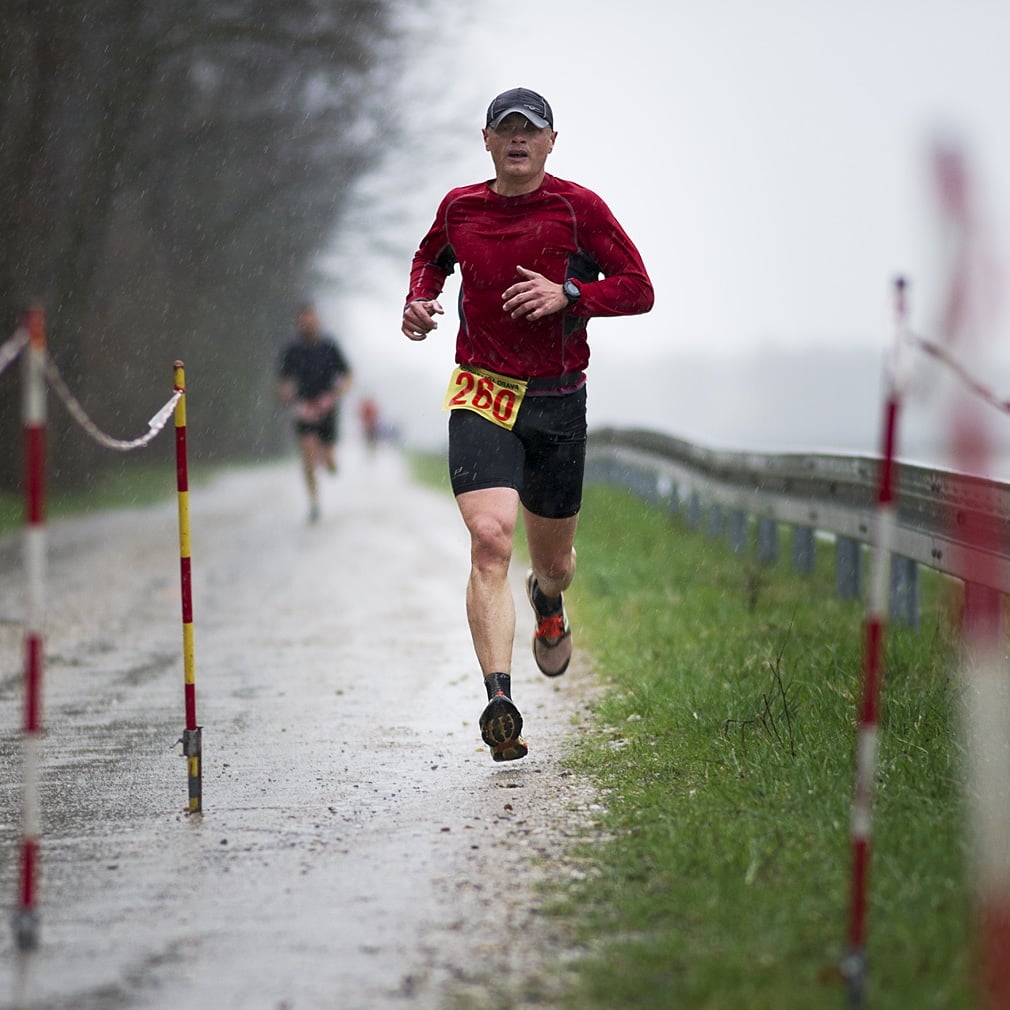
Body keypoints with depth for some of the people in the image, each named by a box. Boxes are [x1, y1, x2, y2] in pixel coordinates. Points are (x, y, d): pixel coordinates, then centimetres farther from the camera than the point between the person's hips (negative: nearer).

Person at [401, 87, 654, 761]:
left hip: (557, 401, 0)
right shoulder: (459, 208, 6)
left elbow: (639, 289, -1)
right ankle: (500, 703, -29)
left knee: (553, 560, 14)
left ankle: (548, 604, 55)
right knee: (490, 539, -22)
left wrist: (567, 294, -16)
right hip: (481, 396, 0)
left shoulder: (577, 208, -2)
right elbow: (431, 258, 28)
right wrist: (419, 300, 7)